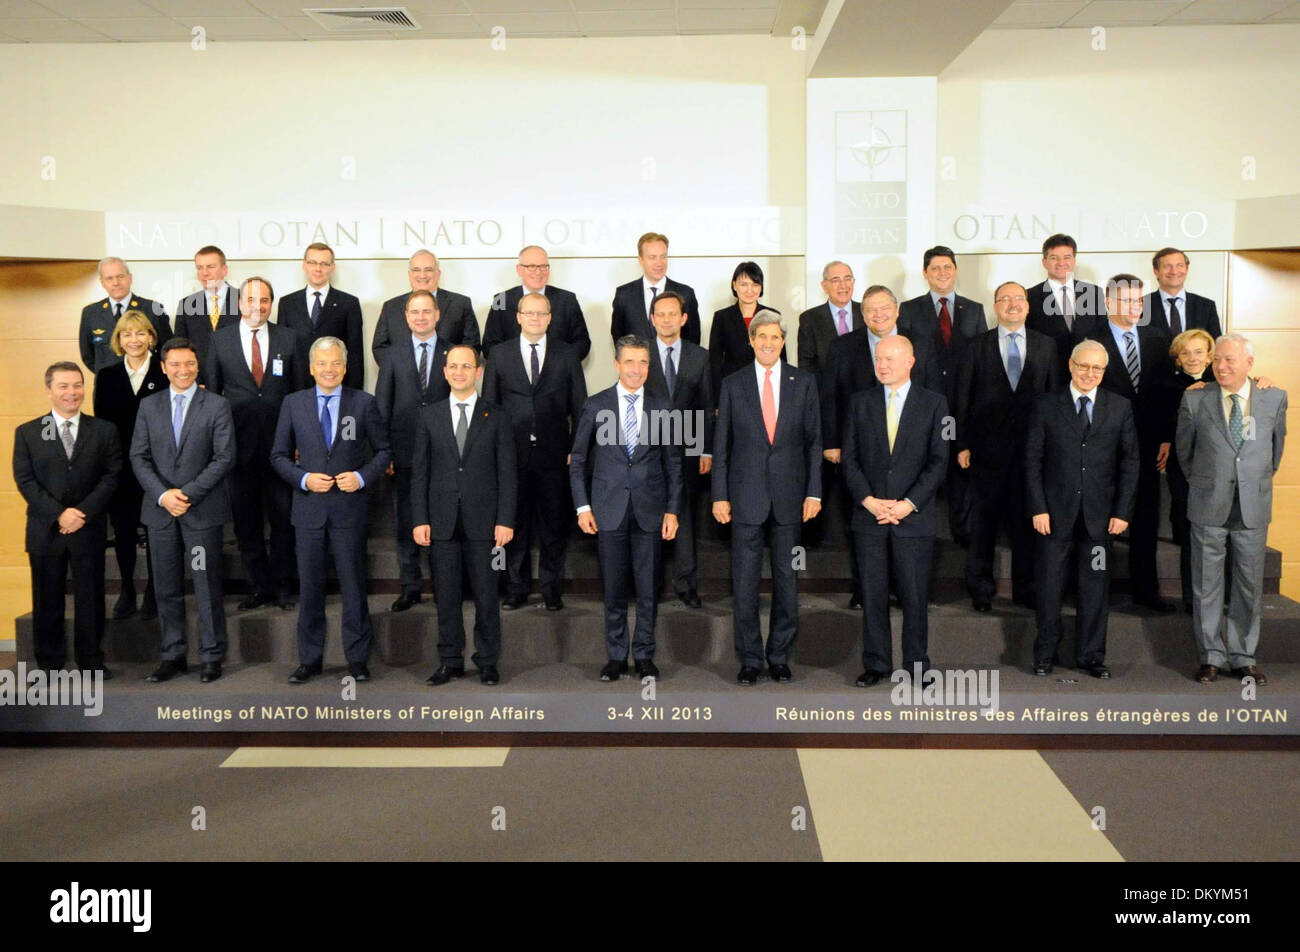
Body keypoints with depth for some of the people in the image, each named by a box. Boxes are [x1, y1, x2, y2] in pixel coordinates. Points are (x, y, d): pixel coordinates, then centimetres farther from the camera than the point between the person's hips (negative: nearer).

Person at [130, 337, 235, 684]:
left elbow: (224, 457, -7)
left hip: (203, 510, -3)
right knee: (166, 587, 9)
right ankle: (173, 655, 19)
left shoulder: (217, 405, 0)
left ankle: (212, 656, 11)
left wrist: (188, 493, -13)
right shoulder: (149, 406, 10)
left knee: (207, 586, 1)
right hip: (159, 511, 3)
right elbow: (139, 457, 5)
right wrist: (163, 495, -9)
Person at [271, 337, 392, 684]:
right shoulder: (293, 403, 5)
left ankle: (357, 658, 16)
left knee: (353, 584, 4)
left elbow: (383, 450, 6)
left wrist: (362, 477, -11)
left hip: (350, 507, -1)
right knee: (309, 586, 8)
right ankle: (310, 659, 20)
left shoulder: (364, 403, 1)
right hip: (309, 508, 2)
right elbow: (279, 455, 8)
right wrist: (304, 479, -9)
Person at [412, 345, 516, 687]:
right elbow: (419, 471, 6)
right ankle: (450, 660, 16)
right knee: (446, 594, 6)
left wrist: (505, 520, -6)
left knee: (485, 593, 2)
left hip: (482, 520, -1)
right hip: (443, 520, 1)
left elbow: (506, 472, 2)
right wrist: (420, 520, -1)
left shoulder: (497, 417, 5)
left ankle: (488, 661, 14)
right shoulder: (428, 416, 9)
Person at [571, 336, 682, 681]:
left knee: (648, 588, 4)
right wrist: (582, 506, -1)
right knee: (614, 588, 5)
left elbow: (673, 462, 8)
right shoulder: (595, 405, 4)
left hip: (650, 510, 1)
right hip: (609, 510, 0)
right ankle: (616, 656, 17)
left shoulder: (661, 407, 6)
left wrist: (672, 509, 2)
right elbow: (578, 460, 7)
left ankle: (644, 655, 17)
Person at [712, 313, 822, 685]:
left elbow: (814, 441, 6)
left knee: (787, 579, 6)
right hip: (746, 496, -1)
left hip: (789, 496, 1)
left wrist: (813, 492, -1)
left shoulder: (803, 382, 6)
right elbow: (721, 445, 4)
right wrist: (720, 495, -1)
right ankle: (750, 658, 12)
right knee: (744, 581, 1)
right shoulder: (733, 385, 4)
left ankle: (780, 656, 18)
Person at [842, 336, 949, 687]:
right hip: (869, 516, 2)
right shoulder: (861, 402, 9)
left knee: (915, 595, 2)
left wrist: (908, 504, -11)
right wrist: (868, 499, -8)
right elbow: (850, 457, 5)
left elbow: (939, 460, -2)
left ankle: (916, 664, 14)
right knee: (873, 594, 5)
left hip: (915, 516, -2)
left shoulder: (934, 403, 4)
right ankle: (876, 663, 15)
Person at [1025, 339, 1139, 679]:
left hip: (1100, 514, 1)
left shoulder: (1120, 408, 6)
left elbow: (1130, 462, 5)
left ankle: (1090, 655, 20)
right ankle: (1045, 654, 18)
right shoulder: (1045, 406, 2)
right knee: (1049, 585, 4)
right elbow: (1033, 460, 1)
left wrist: (1123, 511, -2)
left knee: (1095, 587, 7)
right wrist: (1038, 508, -7)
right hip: (1056, 512, -1)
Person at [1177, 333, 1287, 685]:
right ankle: (1211, 656, 17)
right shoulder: (1194, 400, -3)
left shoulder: (1275, 399, 0)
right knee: (1207, 585, 6)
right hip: (1208, 508, -1)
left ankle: (1243, 657, 20)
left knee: (1249, 586, 8)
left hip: (1253, 508, 1)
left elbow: (1276, 447, 14)